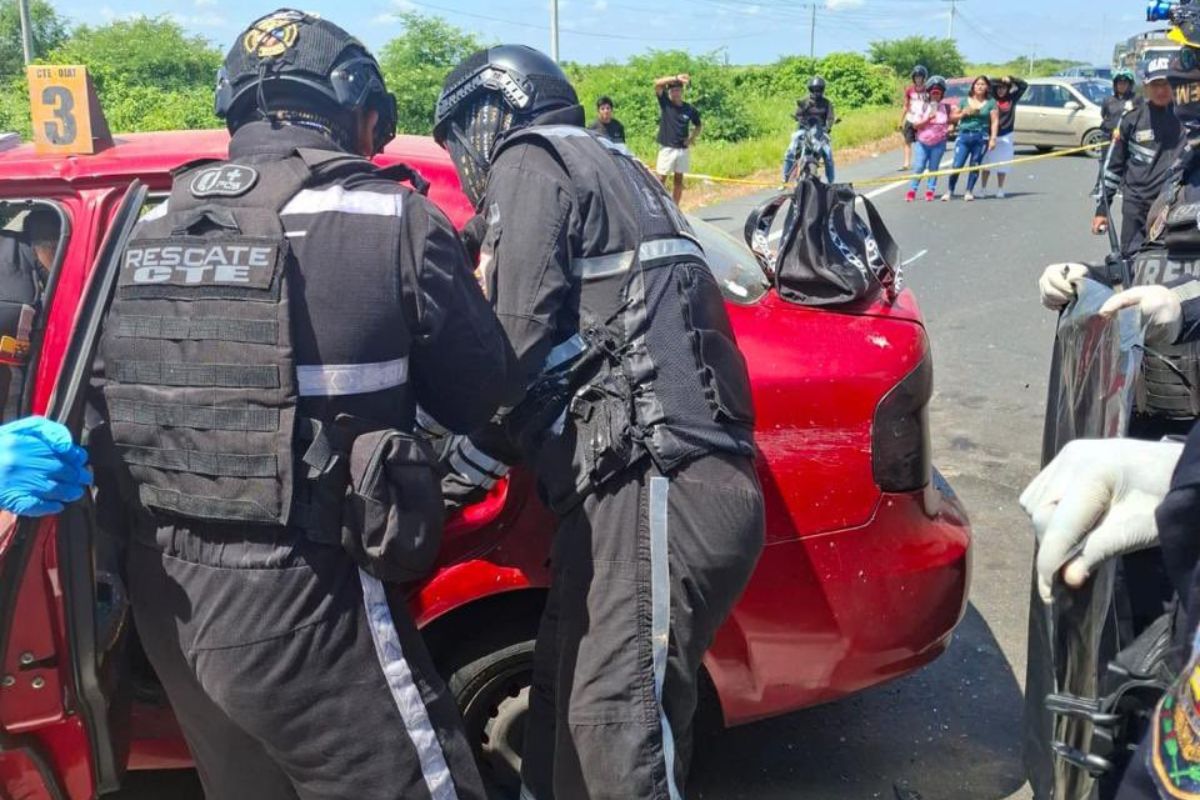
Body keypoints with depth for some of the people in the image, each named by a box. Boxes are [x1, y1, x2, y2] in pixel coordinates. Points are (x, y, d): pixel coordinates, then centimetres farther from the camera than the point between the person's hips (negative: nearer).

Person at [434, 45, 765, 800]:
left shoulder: (529, 162, 3)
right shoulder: (607, 171, 30)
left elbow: (521, 342, -8)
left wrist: (468, 464, 4)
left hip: (655, 487, -10)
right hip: (665, 483, 10)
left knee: (619, 723, -10)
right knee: (569, 701, 14)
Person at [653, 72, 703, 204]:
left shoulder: (689, 109, 0)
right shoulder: (665, 103, -4)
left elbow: (699, 125, 15)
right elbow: (657, 83, -18)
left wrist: (693, 138, -3)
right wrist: (676, 78, -27)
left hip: (683, 149, 3)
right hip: (667, 148, -3)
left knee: (679, 179, 9)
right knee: (661, 179, -2)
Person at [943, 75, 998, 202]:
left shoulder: (991, 103, 5)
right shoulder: (964, 101, 10)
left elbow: (995, 121, 0)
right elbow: (954, 117, 14)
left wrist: (993, 138, -8)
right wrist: (964, 113, -5)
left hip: (981, 137, -1)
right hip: (964, 135, 1)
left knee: (975, 166, 3)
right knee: (957, 165, -7)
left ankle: (969, 192, 12)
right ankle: (950, 192, 2)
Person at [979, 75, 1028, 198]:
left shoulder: (1012, 98, 2)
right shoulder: (991, 98, -1)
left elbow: (1024, 85, 0)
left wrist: (1011, 79, -9)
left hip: (1005, 136, 1)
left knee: (1002, 164, 3)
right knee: (987, 162, 4)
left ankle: (1000, 189, 12)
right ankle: (983, 188, 11)